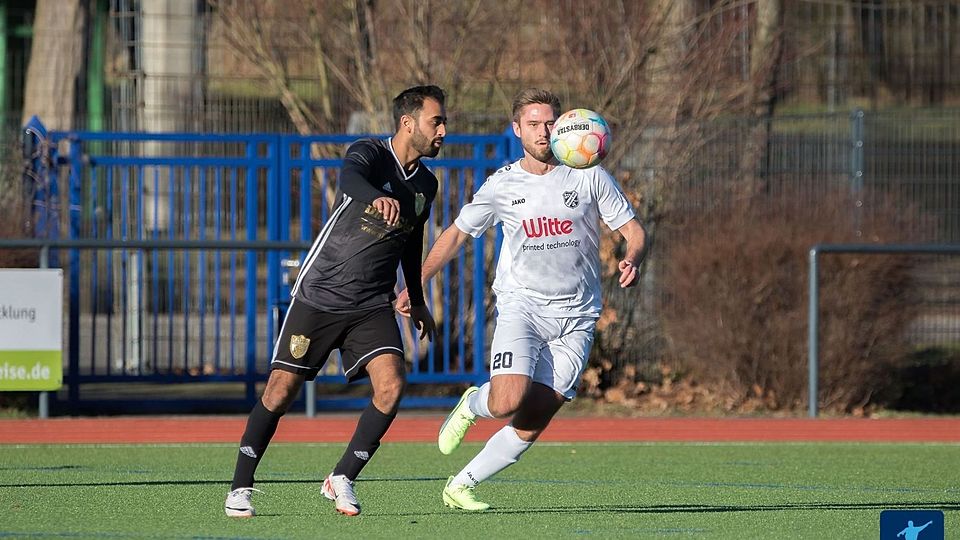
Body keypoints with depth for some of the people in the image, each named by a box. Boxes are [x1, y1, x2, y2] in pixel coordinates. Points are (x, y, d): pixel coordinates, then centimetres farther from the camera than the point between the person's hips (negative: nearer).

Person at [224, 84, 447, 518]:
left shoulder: (426, 185, 7)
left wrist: (417, 302, 36)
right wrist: (378, 198, -61)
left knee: (391, 387, -16)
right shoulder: (369, 154, -13)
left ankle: (342, 479, 0)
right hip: (319, 296, -5)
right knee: (280, 392, -3)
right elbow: (350, 177, -39)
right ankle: (240, 487, 12)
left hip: (372, 307, 5)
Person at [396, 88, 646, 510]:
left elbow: (632, 230, 3)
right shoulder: (502, 186, 2)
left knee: (531, 425, -6)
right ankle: (472, 404, 12)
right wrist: (415, 285, 10)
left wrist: (632, 261, -20)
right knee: (508, 403, -24)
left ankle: (461, 486, 10)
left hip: (575, 317, 1)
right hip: (521, 305, -1)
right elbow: (456, 234, 14)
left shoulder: (588, 177, 1)